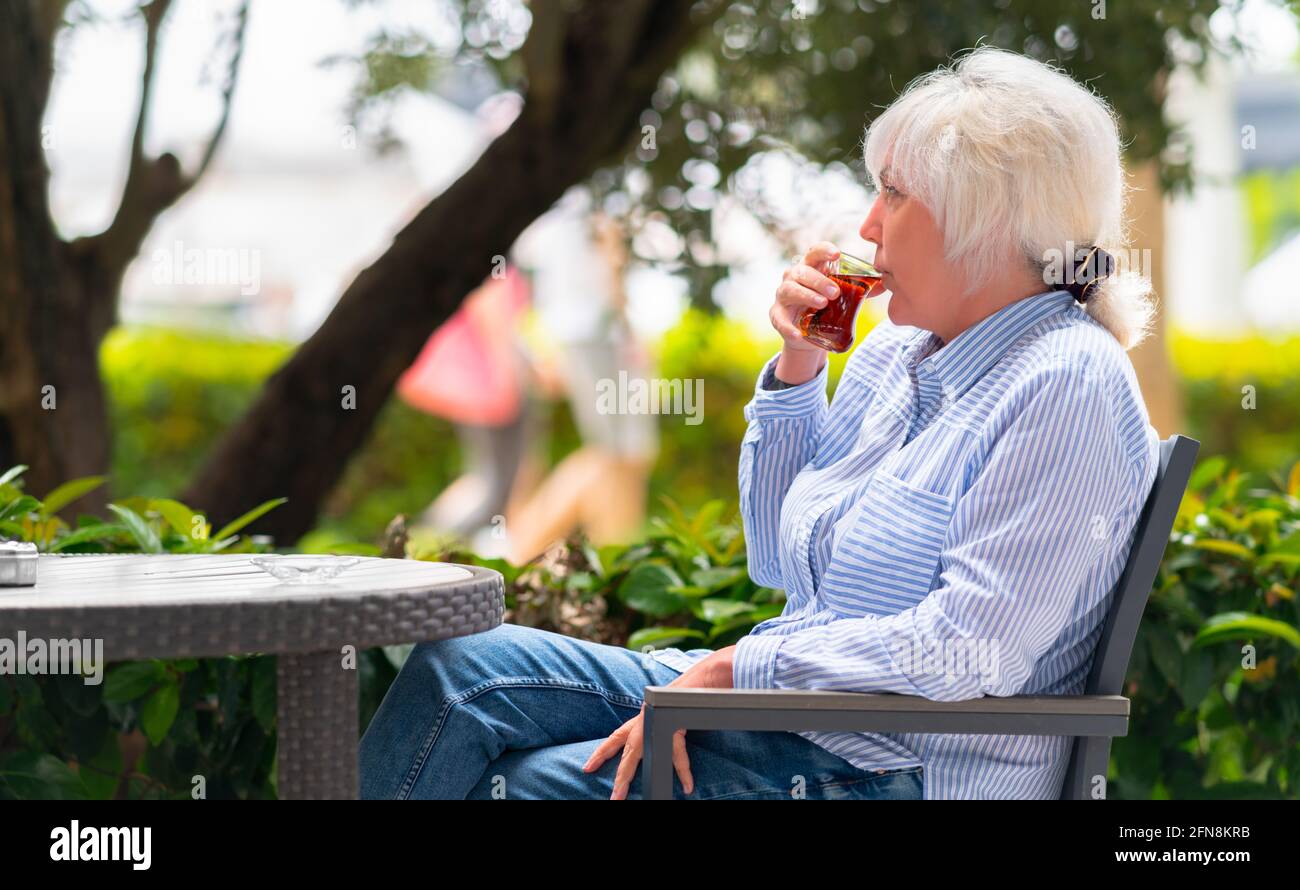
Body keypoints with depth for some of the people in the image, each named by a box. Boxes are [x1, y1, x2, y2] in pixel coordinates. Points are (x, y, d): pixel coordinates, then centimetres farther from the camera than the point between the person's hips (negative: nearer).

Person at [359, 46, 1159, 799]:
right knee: (464, 668, -3)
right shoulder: (898, 352, 11)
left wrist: (735, 668, -20)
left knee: (529, 781, -16)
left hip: (897, 772, -9)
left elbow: (968, 650, -24)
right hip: (789, 709, 9)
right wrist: (797, 365, 6)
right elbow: (781, 561, 18)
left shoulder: (1066, 386, -16)